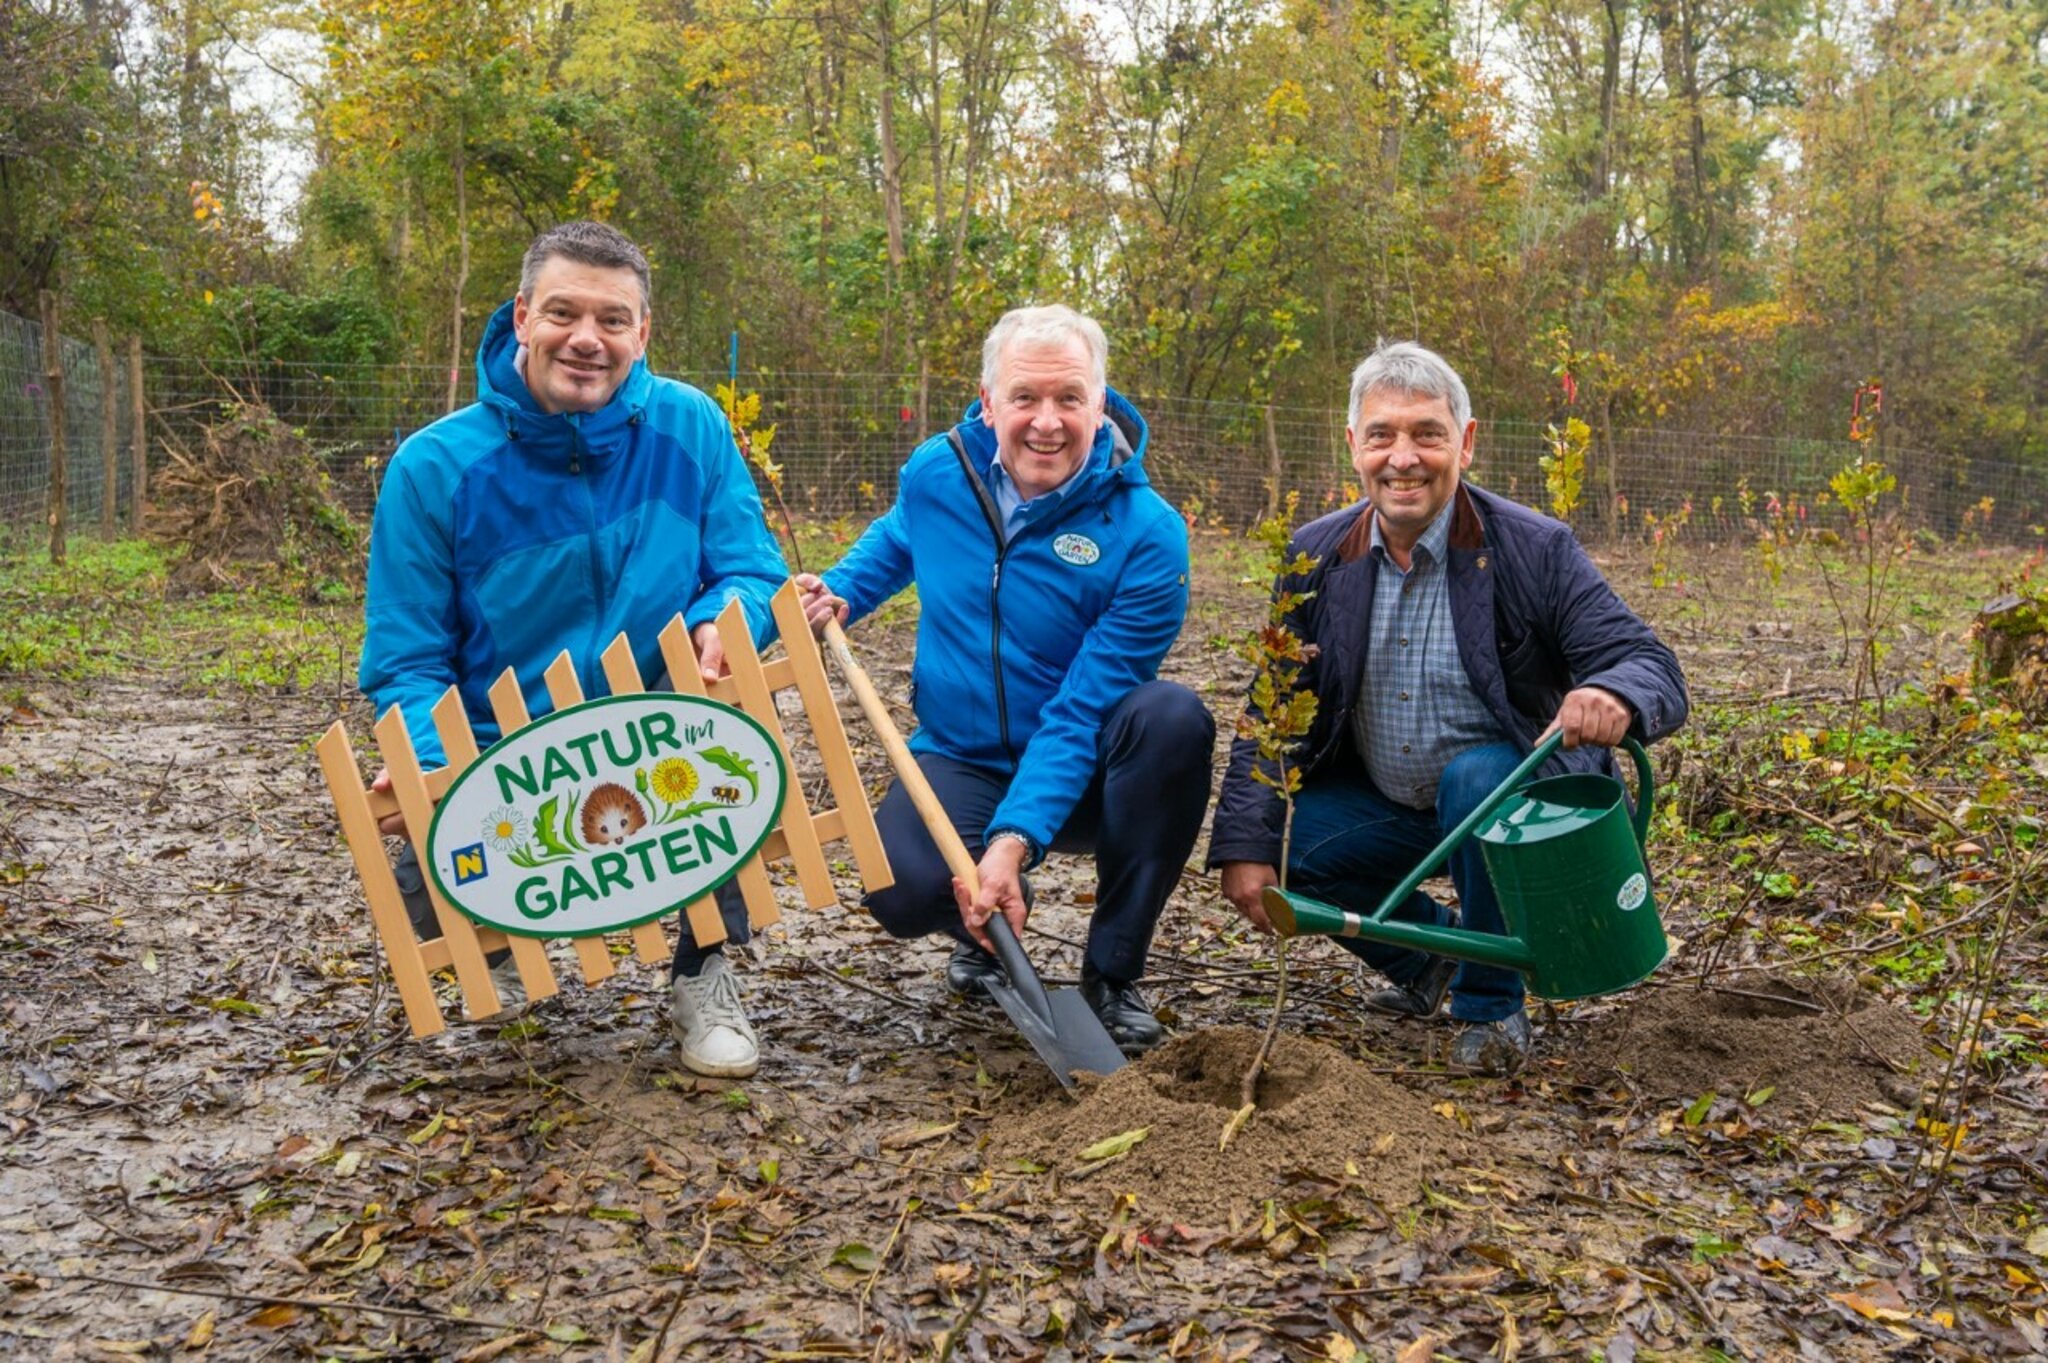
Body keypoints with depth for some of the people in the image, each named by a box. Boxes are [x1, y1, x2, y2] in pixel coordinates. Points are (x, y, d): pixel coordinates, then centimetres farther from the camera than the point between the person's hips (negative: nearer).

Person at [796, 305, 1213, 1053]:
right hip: (960, 761, 2)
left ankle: (1113, 973, -14)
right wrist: (838, 594, 0)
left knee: (1175, 718, -34)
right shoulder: (936, 472, -6)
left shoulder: (1146, 533, -19)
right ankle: (985, 922, 12)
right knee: (903, 892, -30)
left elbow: (1084, 710, -23)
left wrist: (1015, 839, -33)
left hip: (1081, 775, -1)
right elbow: (894, 543, 20)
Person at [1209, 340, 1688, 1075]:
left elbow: (1652, 668, -19)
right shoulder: (1316, 555, -5)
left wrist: (1616, 697, -46)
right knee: (1283, 844, -19)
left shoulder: (1534, 550, -15)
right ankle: (1427, 951, 13)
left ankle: (1490, 1002, -10)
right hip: (1381, 805, 4)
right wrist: (1245, 844, -15)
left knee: (1477, 775, -34)